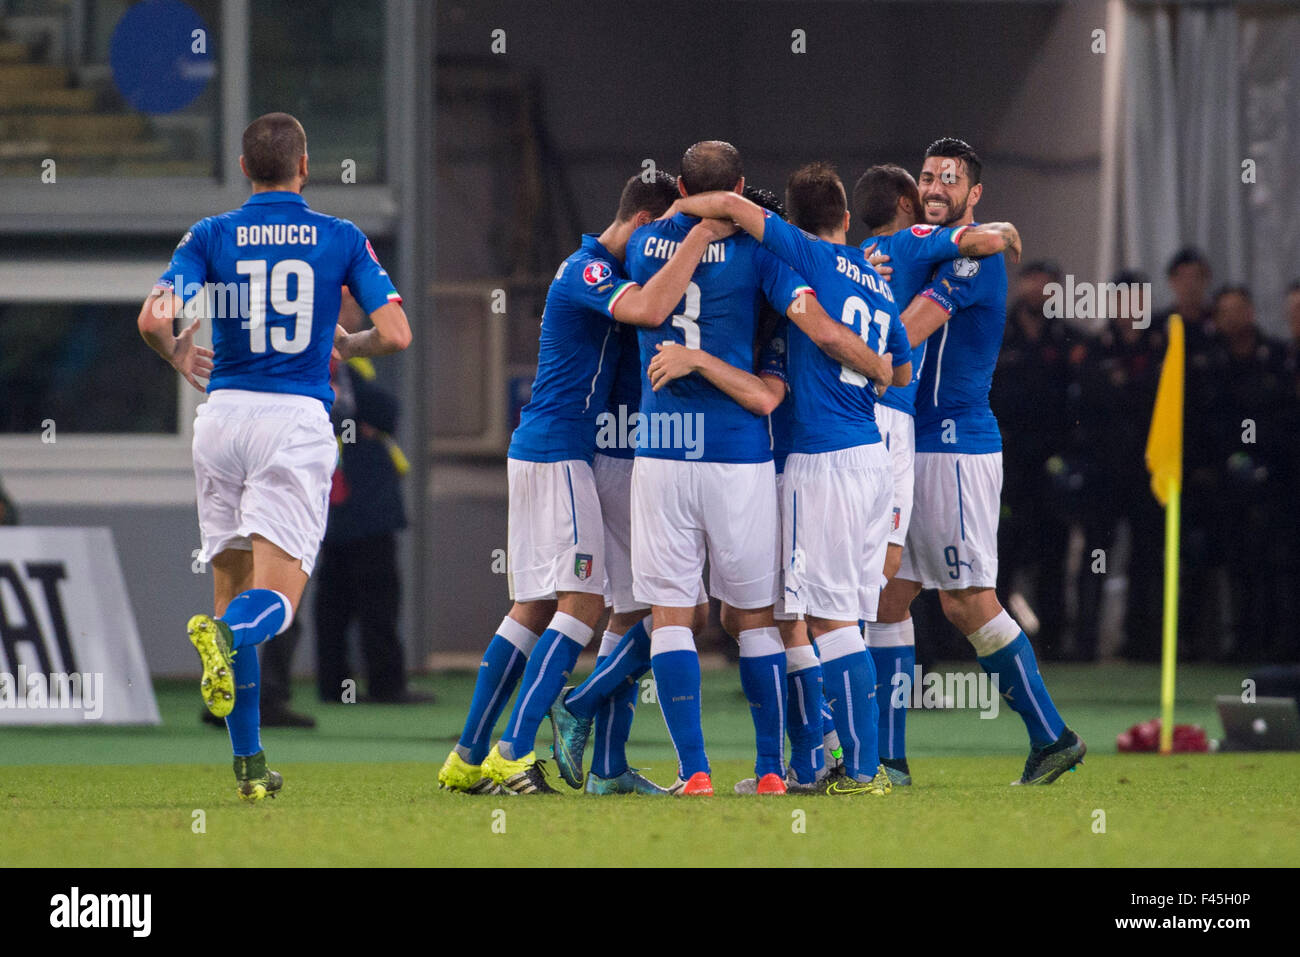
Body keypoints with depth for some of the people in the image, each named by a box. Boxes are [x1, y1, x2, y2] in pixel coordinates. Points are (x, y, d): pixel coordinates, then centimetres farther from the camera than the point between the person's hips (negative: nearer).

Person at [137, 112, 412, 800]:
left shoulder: (211, 236, 4)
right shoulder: (343, 240, 4)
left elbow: (153, 318, -7)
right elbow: (395, 334, -2)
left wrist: (179, 357, 15)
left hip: (222, 412, 2)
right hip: (297, 418, -2)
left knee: (232, 587, 12)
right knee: (277, 598, -6)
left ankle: (248, 763, 10)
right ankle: (227, 635, -43)